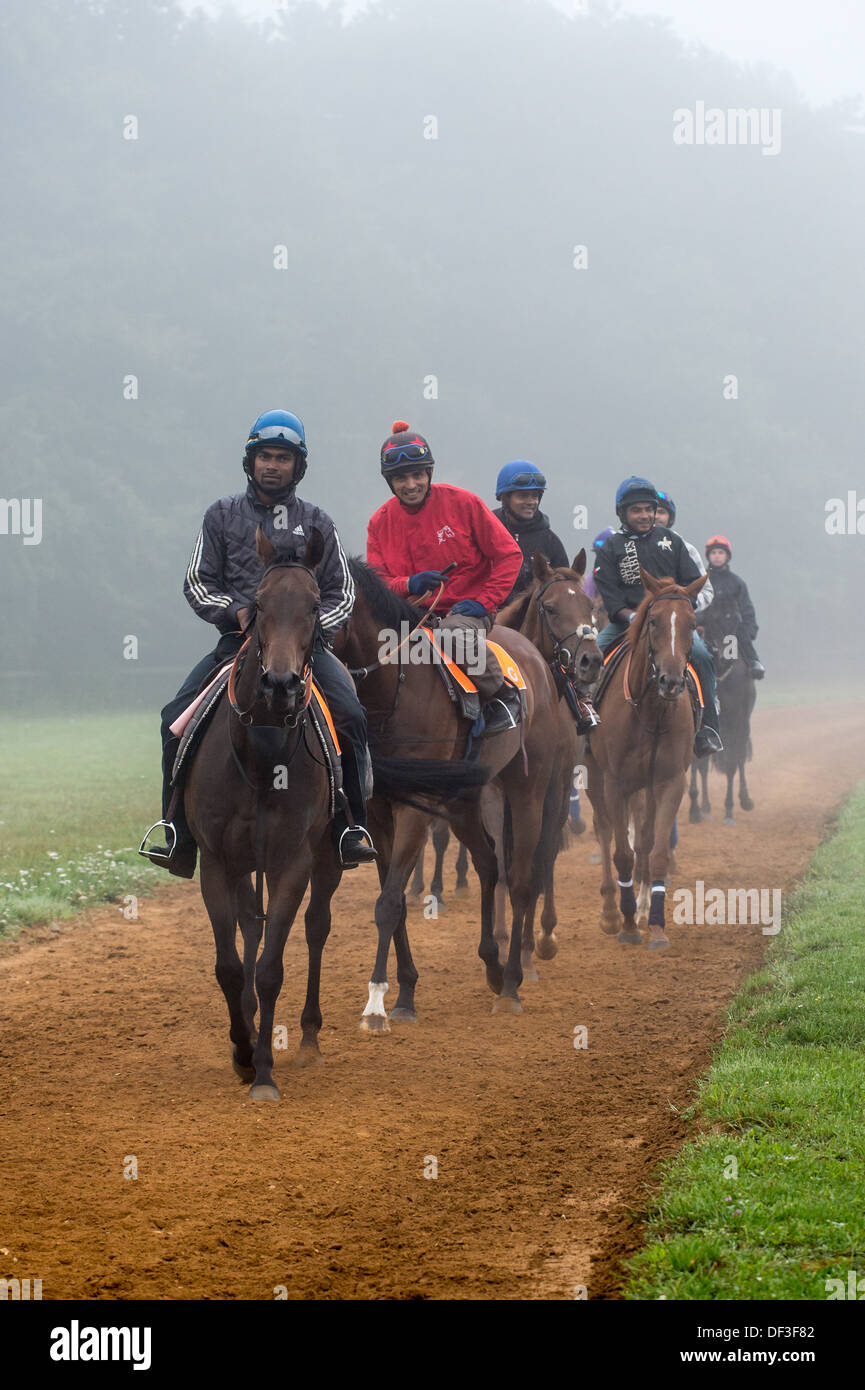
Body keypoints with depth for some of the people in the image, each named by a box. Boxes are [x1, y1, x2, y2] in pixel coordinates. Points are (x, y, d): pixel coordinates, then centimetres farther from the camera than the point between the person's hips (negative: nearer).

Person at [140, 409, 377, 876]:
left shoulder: (316, 523, 12)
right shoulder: (223, 515, 11)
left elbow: (341, 591, 12)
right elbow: (198, 582, 8)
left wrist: (315, 626, -7)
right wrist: (235, 611, -10)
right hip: (237, 641, 0)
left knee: (350, 713, -26)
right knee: (177, 717, -19)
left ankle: (351, 826, -17)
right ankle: (177, 831, -11)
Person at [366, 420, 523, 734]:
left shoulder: (461, 503, -4)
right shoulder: (380, 522, 5)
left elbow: (508, 554, 0)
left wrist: (484, 603, -11)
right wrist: (408, 585, -18)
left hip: (466, 607, -4)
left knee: (457, 630, -39)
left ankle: (502, 694, -16)